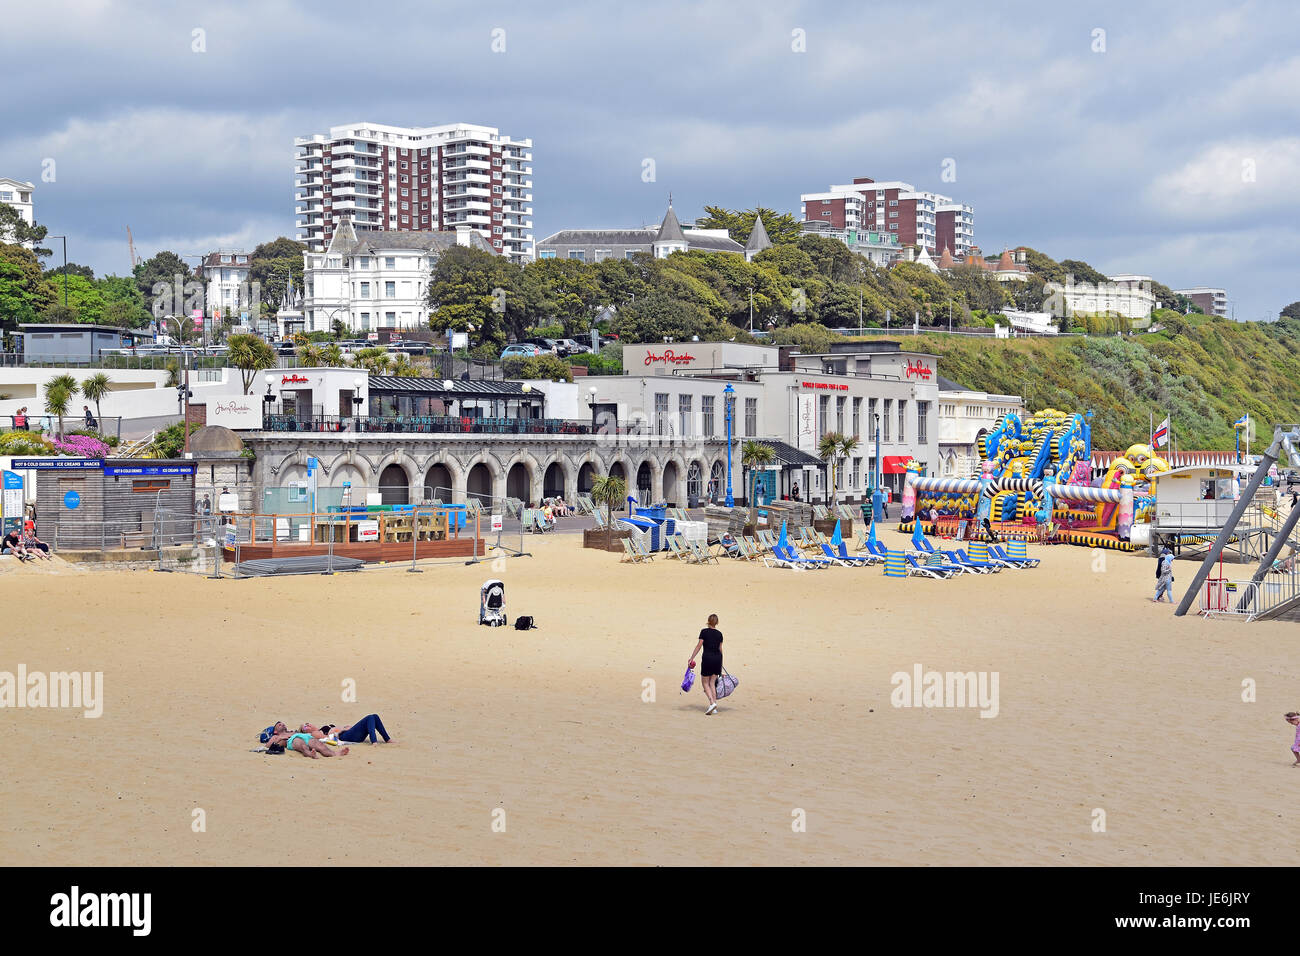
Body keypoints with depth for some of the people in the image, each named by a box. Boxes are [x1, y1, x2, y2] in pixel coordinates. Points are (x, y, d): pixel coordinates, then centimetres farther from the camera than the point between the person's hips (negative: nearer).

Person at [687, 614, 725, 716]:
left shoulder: (704, 632, -4)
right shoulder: (719, 634, 9)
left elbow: (699, 646, -8)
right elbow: (720, 649, 14)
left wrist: (691, 658, -5)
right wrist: (721, 664, 22)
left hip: (707, 658, -4)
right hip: (717, 658, 4)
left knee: (705, 683, 4)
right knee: (712, 683, 11)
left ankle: (712, 703, -15)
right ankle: (714, 707, 6)